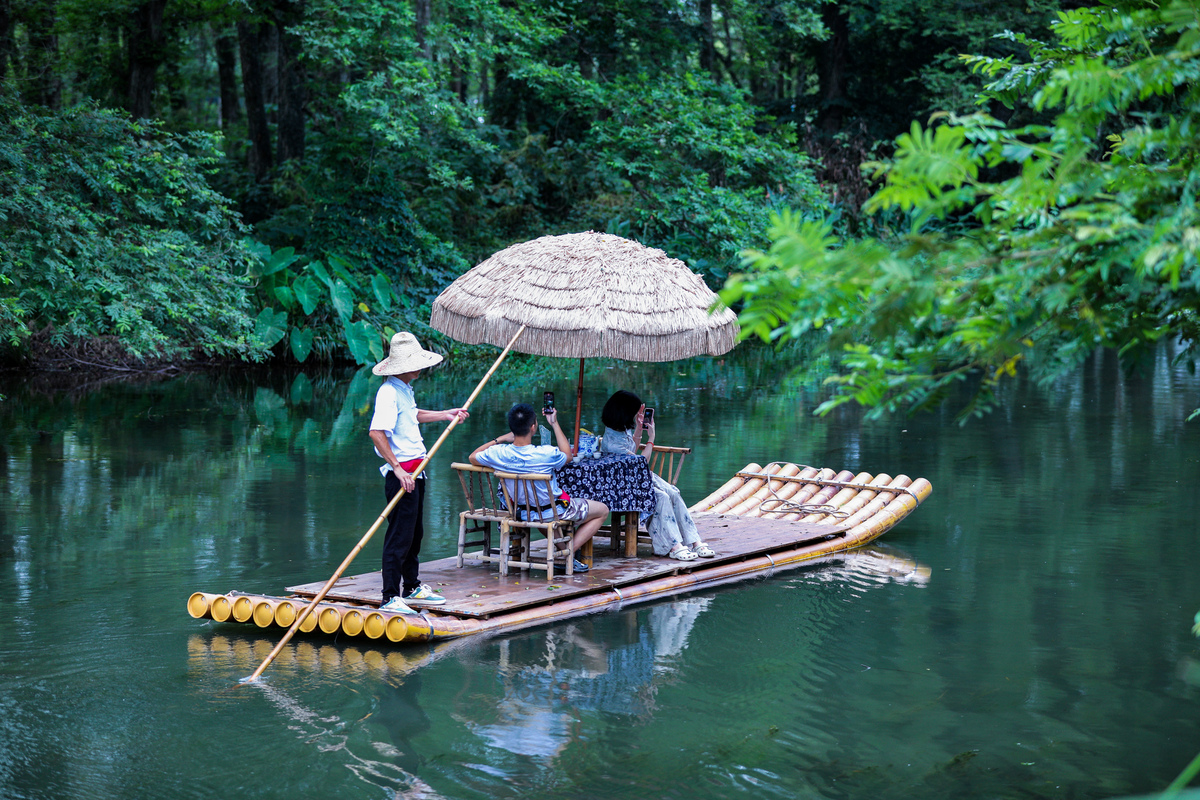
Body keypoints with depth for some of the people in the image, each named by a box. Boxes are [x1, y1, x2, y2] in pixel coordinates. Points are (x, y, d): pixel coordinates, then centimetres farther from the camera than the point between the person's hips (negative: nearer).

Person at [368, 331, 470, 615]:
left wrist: (445, 415, 36)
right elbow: (376, 432, -28)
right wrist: (398, 469, -29)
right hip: (401, 473, -10)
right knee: (399, 536, -9)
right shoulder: (389, 392, -19)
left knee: (415, 533, 19)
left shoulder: (405, 389, 13)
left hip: (415, 471, 10)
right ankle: (390, 598, -6)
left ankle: (412, 588, 31)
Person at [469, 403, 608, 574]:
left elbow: (473, 457, 2)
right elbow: (567, 455, -5)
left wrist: (500, 439, 3)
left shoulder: (498, 453, -21)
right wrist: (554, 423, 0)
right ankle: (569, 553, 2)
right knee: (602, 510, 13)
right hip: (551, 512, -6)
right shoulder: (547, 454, -31)